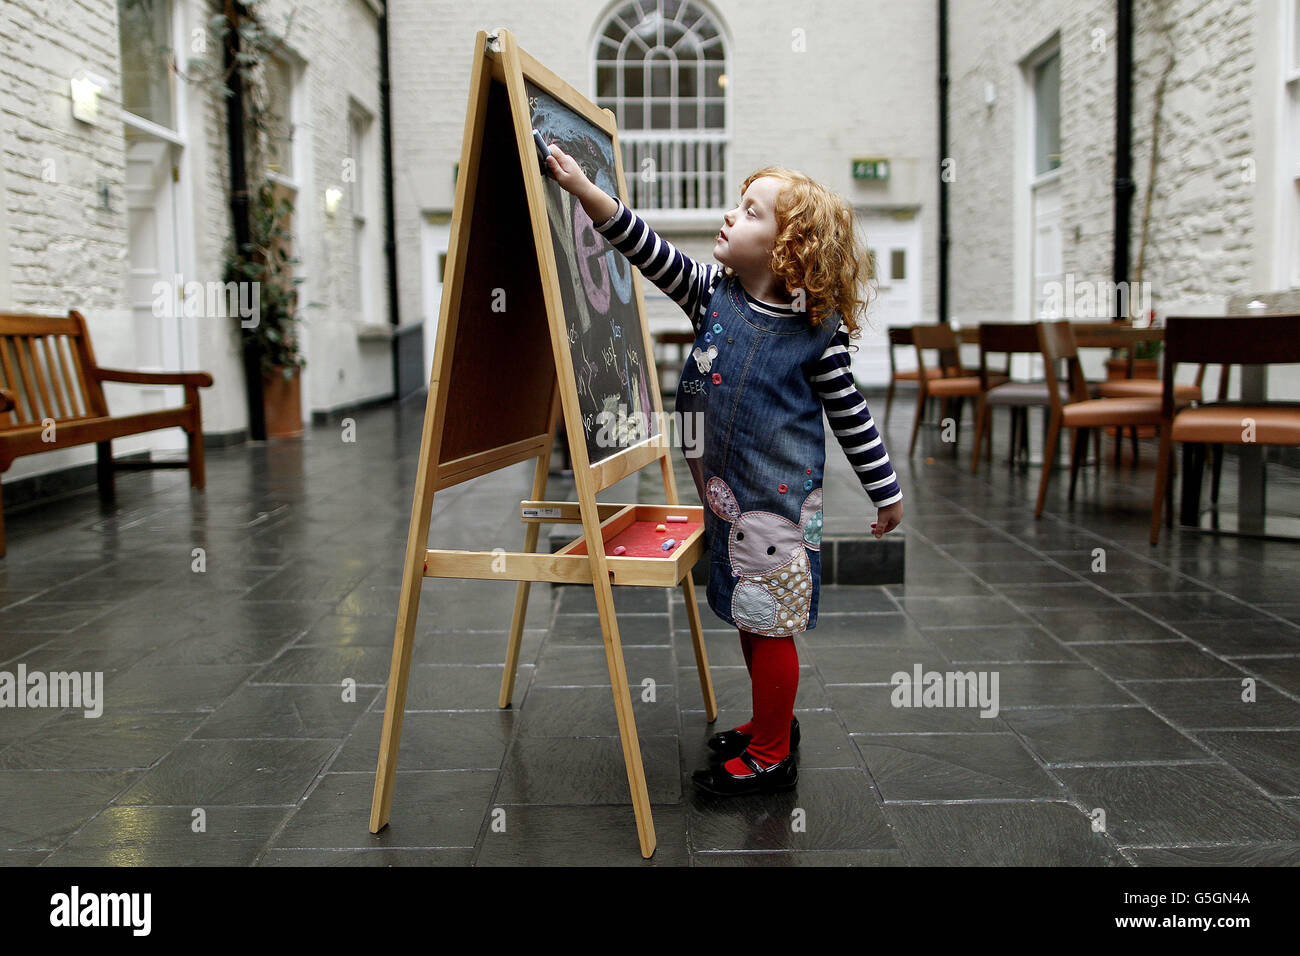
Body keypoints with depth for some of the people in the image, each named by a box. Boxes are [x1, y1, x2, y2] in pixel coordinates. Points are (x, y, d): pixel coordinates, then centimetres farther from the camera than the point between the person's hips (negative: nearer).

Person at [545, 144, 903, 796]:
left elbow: (851, 415, -4)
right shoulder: (712, 294, 1)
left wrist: (886, 493, 3)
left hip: (779, 499, -6)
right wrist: (583, 189, -16)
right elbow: (652, 253, -6)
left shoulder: (818, 332, -11)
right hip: (725, 493, 6)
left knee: (769, 625, 3)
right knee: (749, 619, 19)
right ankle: (771, 724, 38)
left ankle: (771, 756, 19)